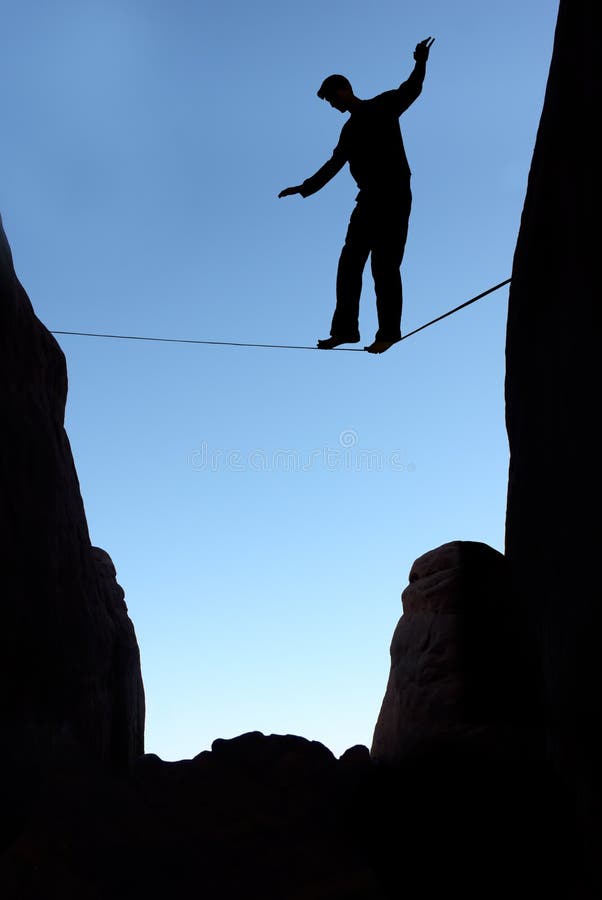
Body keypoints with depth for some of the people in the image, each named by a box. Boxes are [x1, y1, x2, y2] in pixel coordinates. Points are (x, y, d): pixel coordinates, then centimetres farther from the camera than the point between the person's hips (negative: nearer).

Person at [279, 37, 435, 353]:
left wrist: (420, 64, -31)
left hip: (394, 197, -7)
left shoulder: (383, 106, 3)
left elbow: (410, 91, -14)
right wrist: (305, 188, 31)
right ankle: (345, 328, 8)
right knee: (349, 262, 4)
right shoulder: (350, 129, 21)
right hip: (369, 200, 7)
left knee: (384, 265, -10)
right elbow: (334, 164, 29)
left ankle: (389, 331, -4)